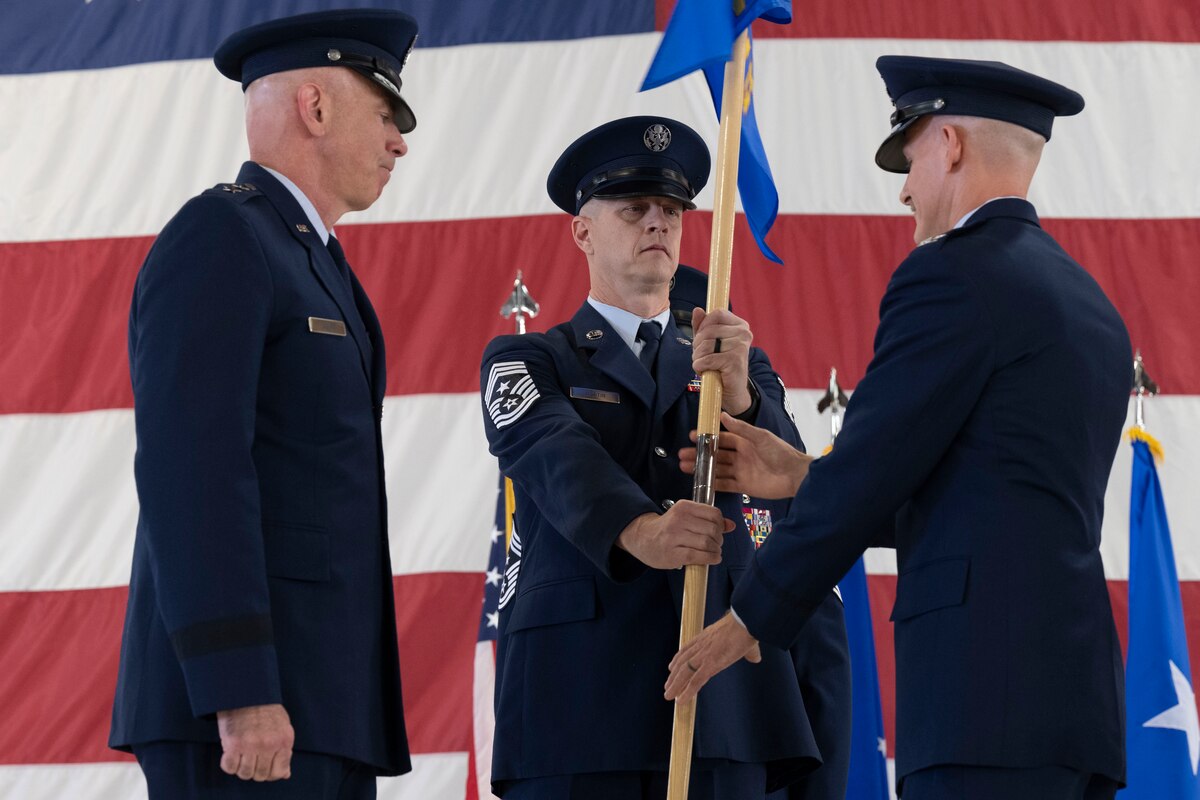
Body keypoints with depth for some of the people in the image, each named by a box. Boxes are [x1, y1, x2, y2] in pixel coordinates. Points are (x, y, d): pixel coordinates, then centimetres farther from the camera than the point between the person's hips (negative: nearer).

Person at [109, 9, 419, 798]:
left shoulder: (314, 267, 24)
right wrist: (239, 694, -24)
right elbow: (188, 471, -17)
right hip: (239, 697, -9)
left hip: (319, 702, 9)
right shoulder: (216, 237, -6)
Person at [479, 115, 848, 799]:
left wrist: (736, 394, -21)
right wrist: (637, 531, -31)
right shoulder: (525, 361, 12)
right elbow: (558, 458, -9)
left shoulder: (743, 367, 21)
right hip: (577, 690, -2)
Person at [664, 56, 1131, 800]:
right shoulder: (1094, 307, 22)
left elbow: (863, 479, -6)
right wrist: (801, 477, 24)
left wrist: (748, 619, 6)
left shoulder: (951, 274, -5)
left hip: (987, 701, -9)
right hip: (1080, 691, 9)